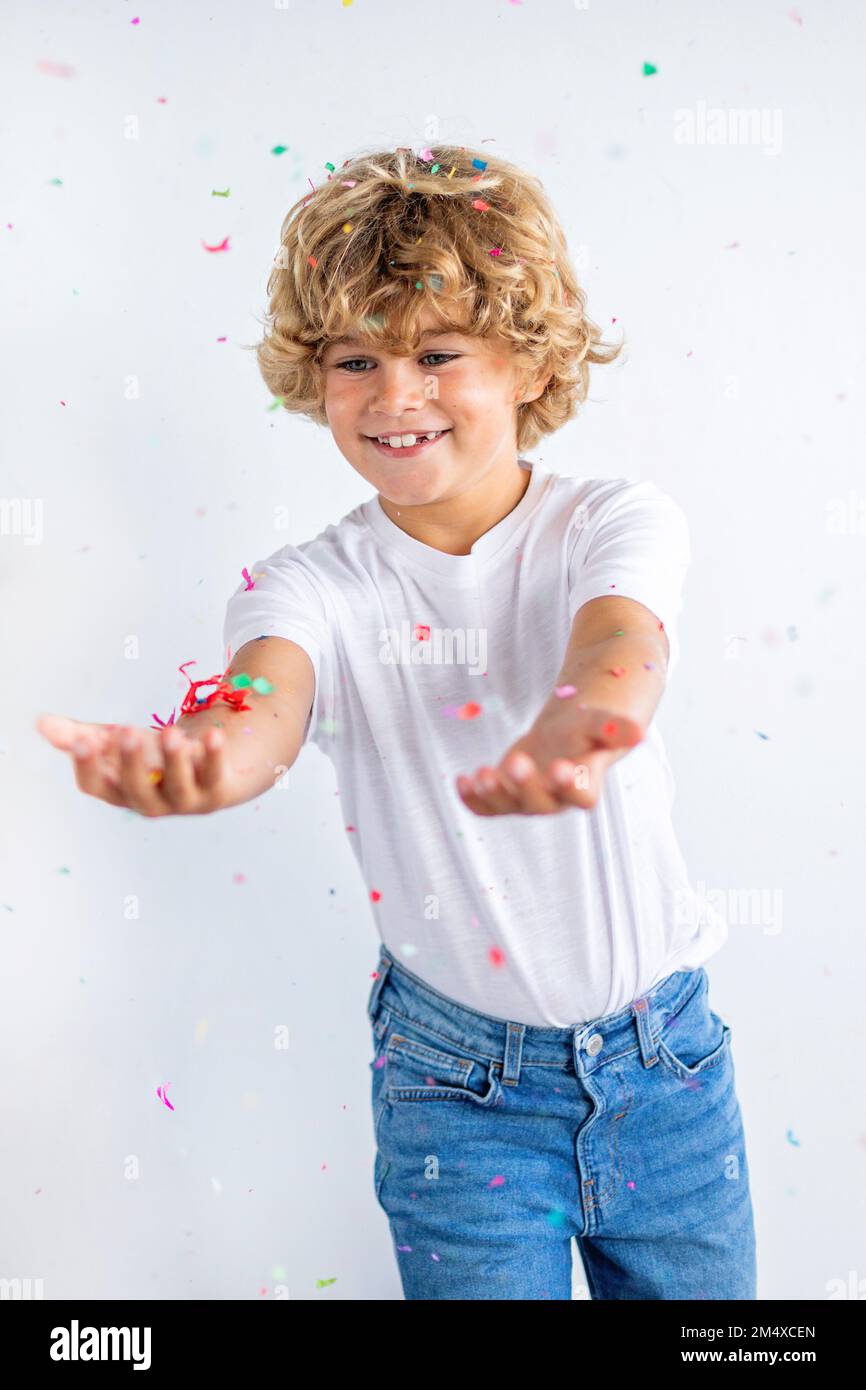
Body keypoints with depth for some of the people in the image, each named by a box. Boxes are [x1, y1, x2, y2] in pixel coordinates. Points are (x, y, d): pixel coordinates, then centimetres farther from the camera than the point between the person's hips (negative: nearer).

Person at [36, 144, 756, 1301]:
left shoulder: (618, 522, -9)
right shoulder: (313, 587, -10)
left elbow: (624, 646, -31)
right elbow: (266, 705, -31)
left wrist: (577, 727, -55)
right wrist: (205, 762, -56)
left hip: (664, 1056, 2)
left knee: (698, 1288, 19)